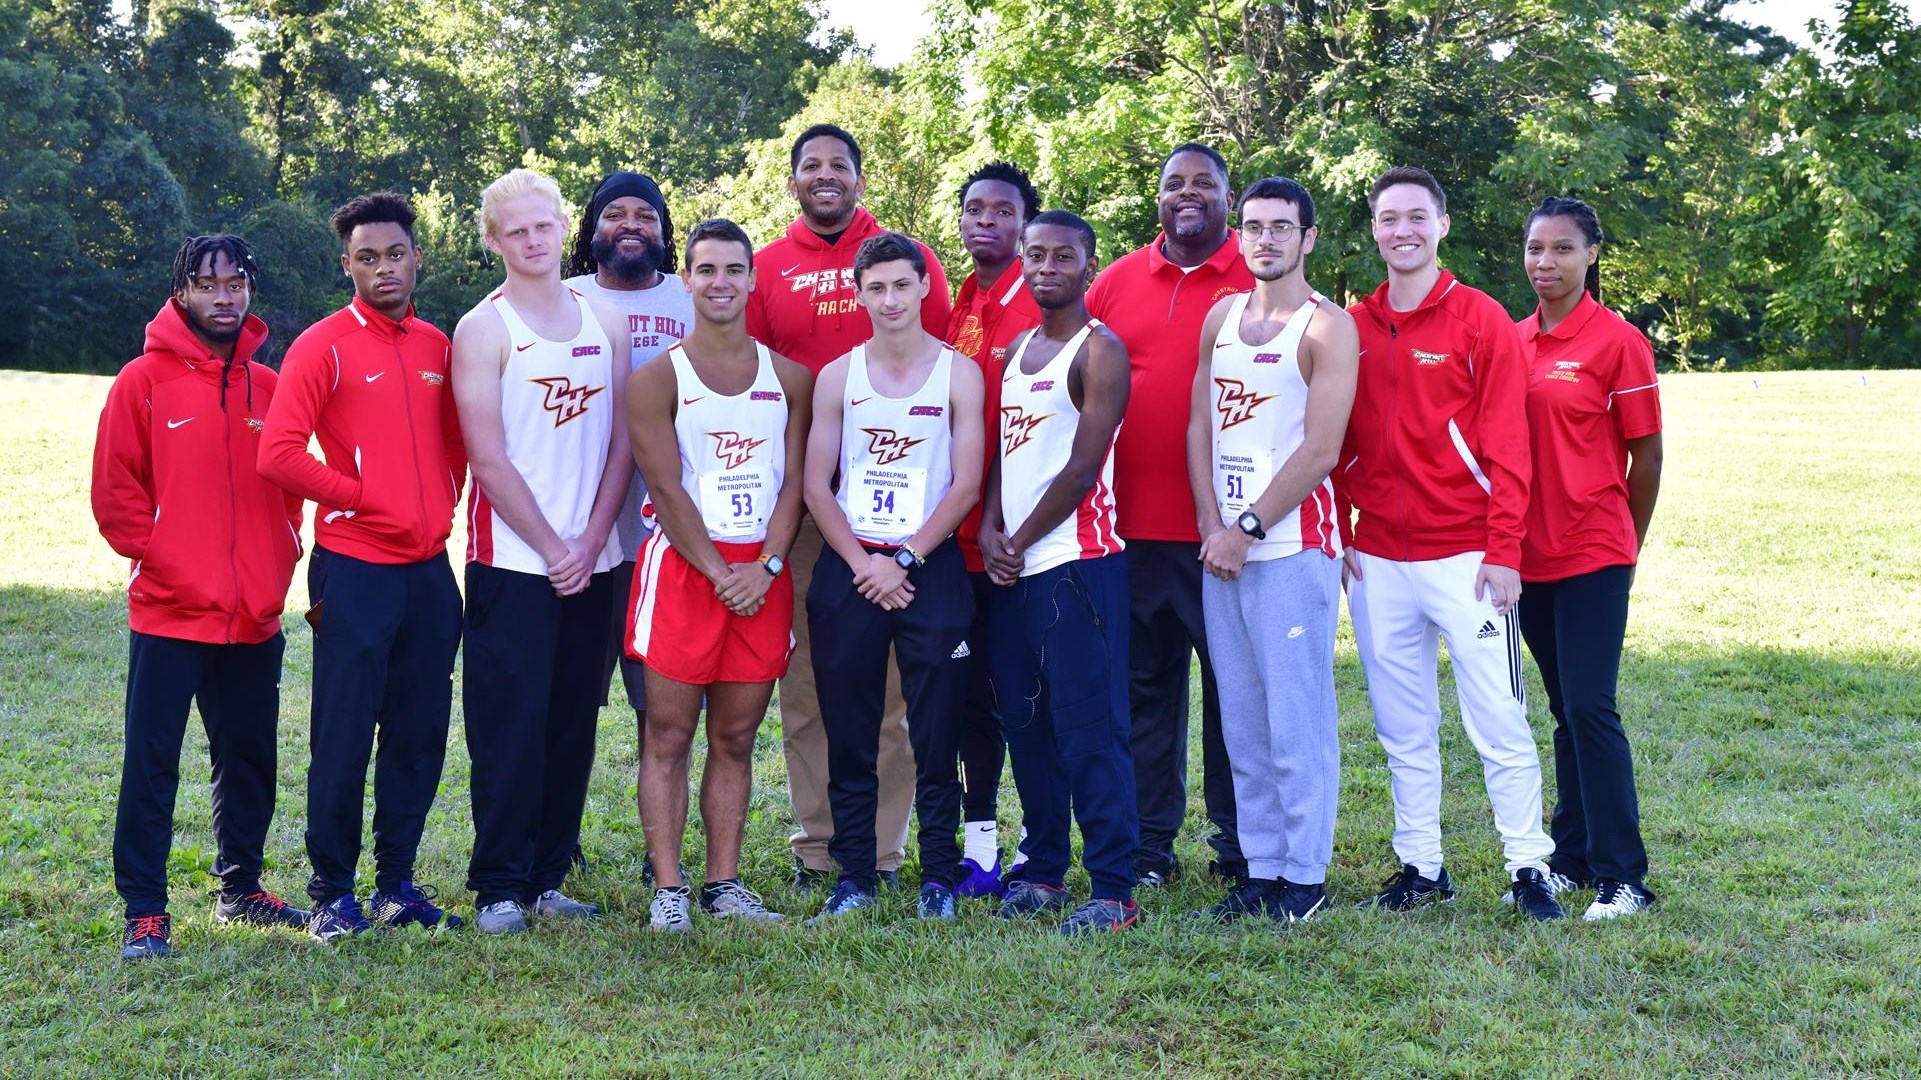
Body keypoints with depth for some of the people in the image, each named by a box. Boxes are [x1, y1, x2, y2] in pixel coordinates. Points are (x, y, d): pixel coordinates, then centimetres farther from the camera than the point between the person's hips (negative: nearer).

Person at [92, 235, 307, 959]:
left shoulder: (270, 386, 8)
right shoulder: (144, 381, -4)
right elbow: (114, 492, -5)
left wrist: (280, 560, 4)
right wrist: (159, 557, -10)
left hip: (255, 619, 5)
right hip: (169, 613, -4)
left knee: (250, 760, 15)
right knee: (151, 764, -1)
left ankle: (240, 887, 30)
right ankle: (144, 912, 6)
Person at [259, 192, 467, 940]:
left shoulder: (437, 346, 10)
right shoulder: (324, 346, -6)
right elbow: (278, 454, -14)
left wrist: (444, 499, 7)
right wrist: (361, 498, -9)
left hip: (429, 569, 5)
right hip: (354, 569, -5)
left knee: (420, 735, 10)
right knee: (343, 738, 0)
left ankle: (397, 884, 21)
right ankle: (332, 893, 11)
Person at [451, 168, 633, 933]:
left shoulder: (606, 324, 11)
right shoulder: (484, 330, -2)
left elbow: (622, 443, 7)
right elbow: (490, 460, -8)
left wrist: (591, 541, -5)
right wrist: (551, 548, -10)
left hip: (591, 562, 4)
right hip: (512, 563, -4)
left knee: (573, 725, 8)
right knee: (510, 728, -3)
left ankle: (548, 877, 17)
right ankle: (499, 887, 5)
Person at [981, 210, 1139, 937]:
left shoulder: (1099, 351, -6)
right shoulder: (1018, 349, 18)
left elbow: (1083, 468, -12)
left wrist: (1019, 543, -8)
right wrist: (990, 529, 0)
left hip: (1076, 562, -8)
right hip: (1012, 569, 8)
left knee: (1089, 728, -9)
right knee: (1026, 725, 12)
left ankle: (1113, 891, -6)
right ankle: (1044, 870, 22)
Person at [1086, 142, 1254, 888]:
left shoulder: (1257, 283, 1)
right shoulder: (1115, 283, 10)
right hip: (1133, 523, 3)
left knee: (1233, 683, 4)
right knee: (1145, 685, 9)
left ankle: (1238, 843, 15)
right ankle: (1149, 843, 17)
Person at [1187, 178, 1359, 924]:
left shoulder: (1327, 327, -5)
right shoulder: (1221, 317, 14)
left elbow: (1321, 450, -11)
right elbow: (1200, 425, 11)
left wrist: (1249, 528, -11)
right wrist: (1211, 527, -1)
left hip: (1293, 545, -6)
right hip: (1220, 546, 6)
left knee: (1297, 720, -4)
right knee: (1241, 720, 9)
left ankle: (1305, 874, 5)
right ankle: (1261, 868, 17)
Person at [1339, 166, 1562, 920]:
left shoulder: (1481, 321, -2)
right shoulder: (1352, 328, 8)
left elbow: (1507, 447, -6)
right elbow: (1335, 443, 12)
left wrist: (1503, 553, -11)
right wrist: (1339, 536, 3)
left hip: (1465, 557, -4)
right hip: (1376, 561, 4)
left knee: (1499, 721, -3)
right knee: (1403, 728, 9)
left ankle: (1528, 867, 7)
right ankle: (1420, 866, 19)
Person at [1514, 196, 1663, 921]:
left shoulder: (1618, 342, -8)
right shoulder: (1513, 342, 8)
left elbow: (1647, 457, -3)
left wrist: (1626, 545, 6)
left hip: (1593, 555, -5)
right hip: (1530, 555, 5)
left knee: (1590, 708, -9)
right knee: (1565, 709, 13)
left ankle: (1622, 875, -1)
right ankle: (1573, 858, 22)